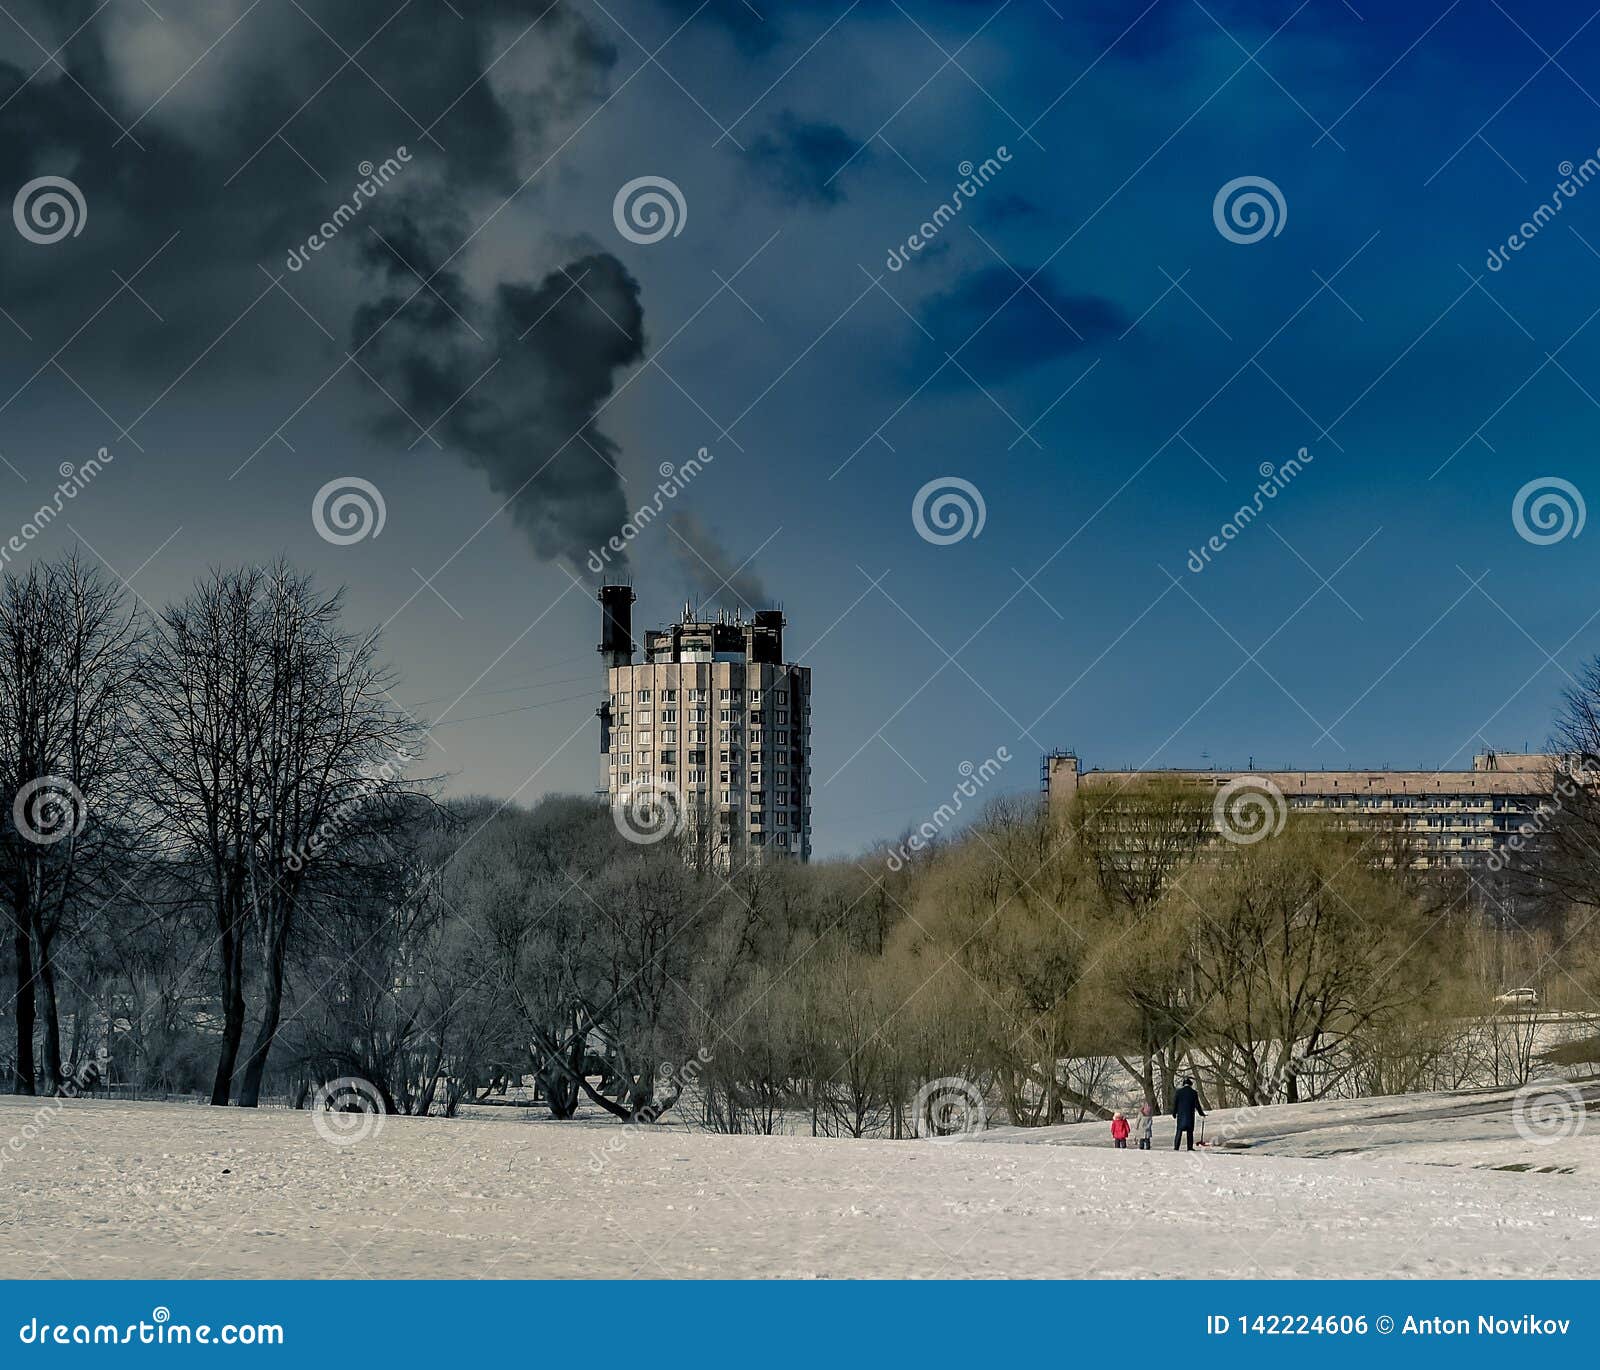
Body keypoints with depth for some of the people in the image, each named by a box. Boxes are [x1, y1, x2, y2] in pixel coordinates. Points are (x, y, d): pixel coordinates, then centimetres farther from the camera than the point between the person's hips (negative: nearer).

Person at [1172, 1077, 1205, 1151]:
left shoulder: (1179, 1092, -1)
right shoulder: (1194, 1093, -1)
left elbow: (1174, 1104, 1)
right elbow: (1197, 1105, 3)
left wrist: (1174, 1115, 9)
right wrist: (1202, 1114, 16)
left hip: (1181, 1114, 0)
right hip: (1190, 1115, 0)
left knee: (1179, 1131, 3)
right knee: (1190, 1132, 6)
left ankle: (1176, 1147, -3)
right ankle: (1190, 1147, 2)